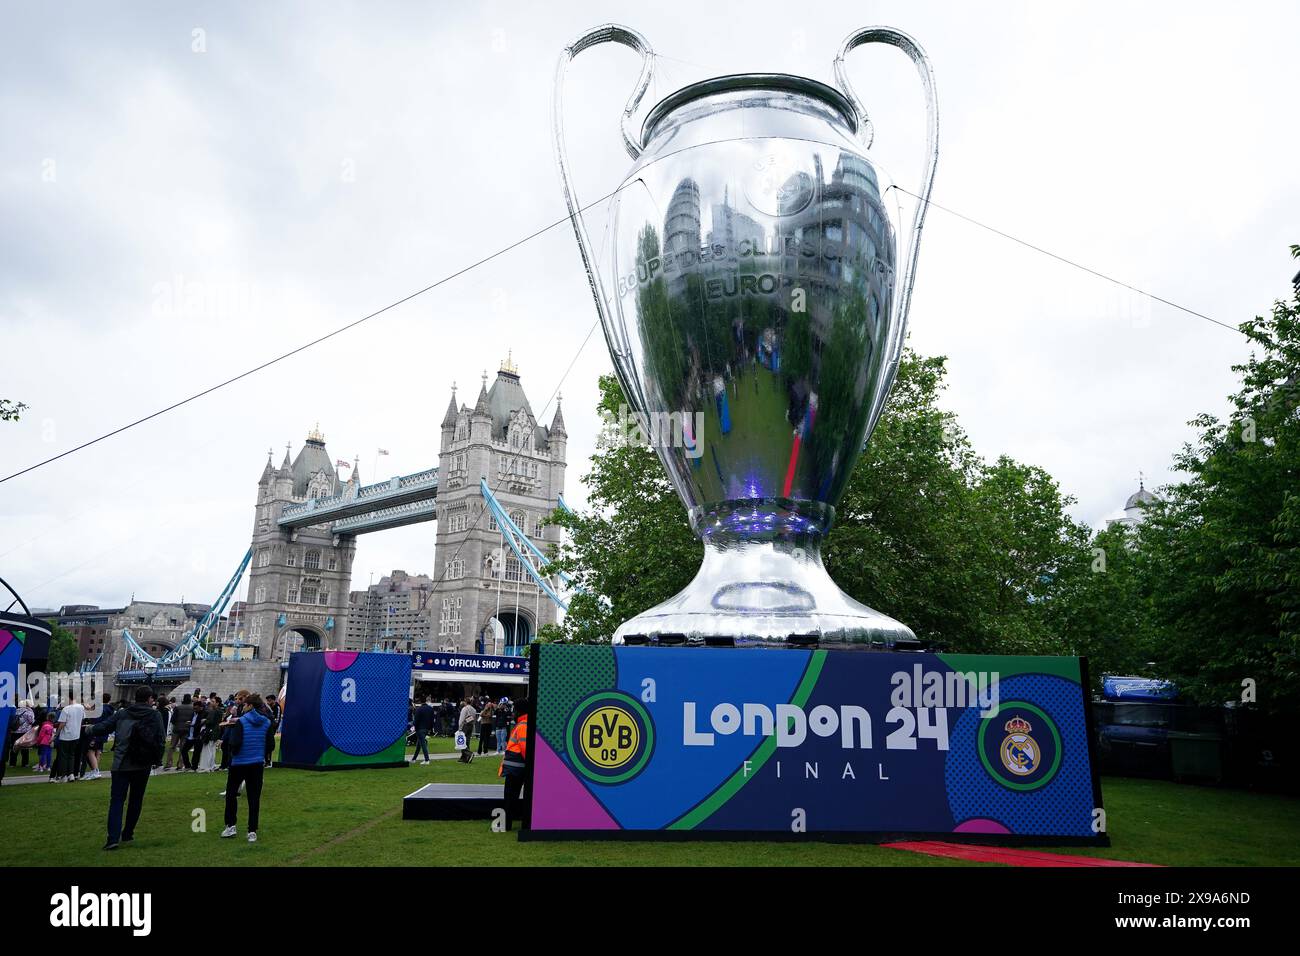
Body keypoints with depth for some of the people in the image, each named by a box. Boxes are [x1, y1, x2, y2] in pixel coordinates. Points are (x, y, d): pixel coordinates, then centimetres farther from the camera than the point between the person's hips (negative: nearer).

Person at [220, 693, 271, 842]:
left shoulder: (241, 722, -12)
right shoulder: (267, 722, 1)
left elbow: (235, 744, -19)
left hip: (239, 763, -3)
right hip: (258, 764, 3)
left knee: (231, 793, 17)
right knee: (254, 797, 6)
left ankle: (231, 826, 16)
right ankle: (252, 831, 5)